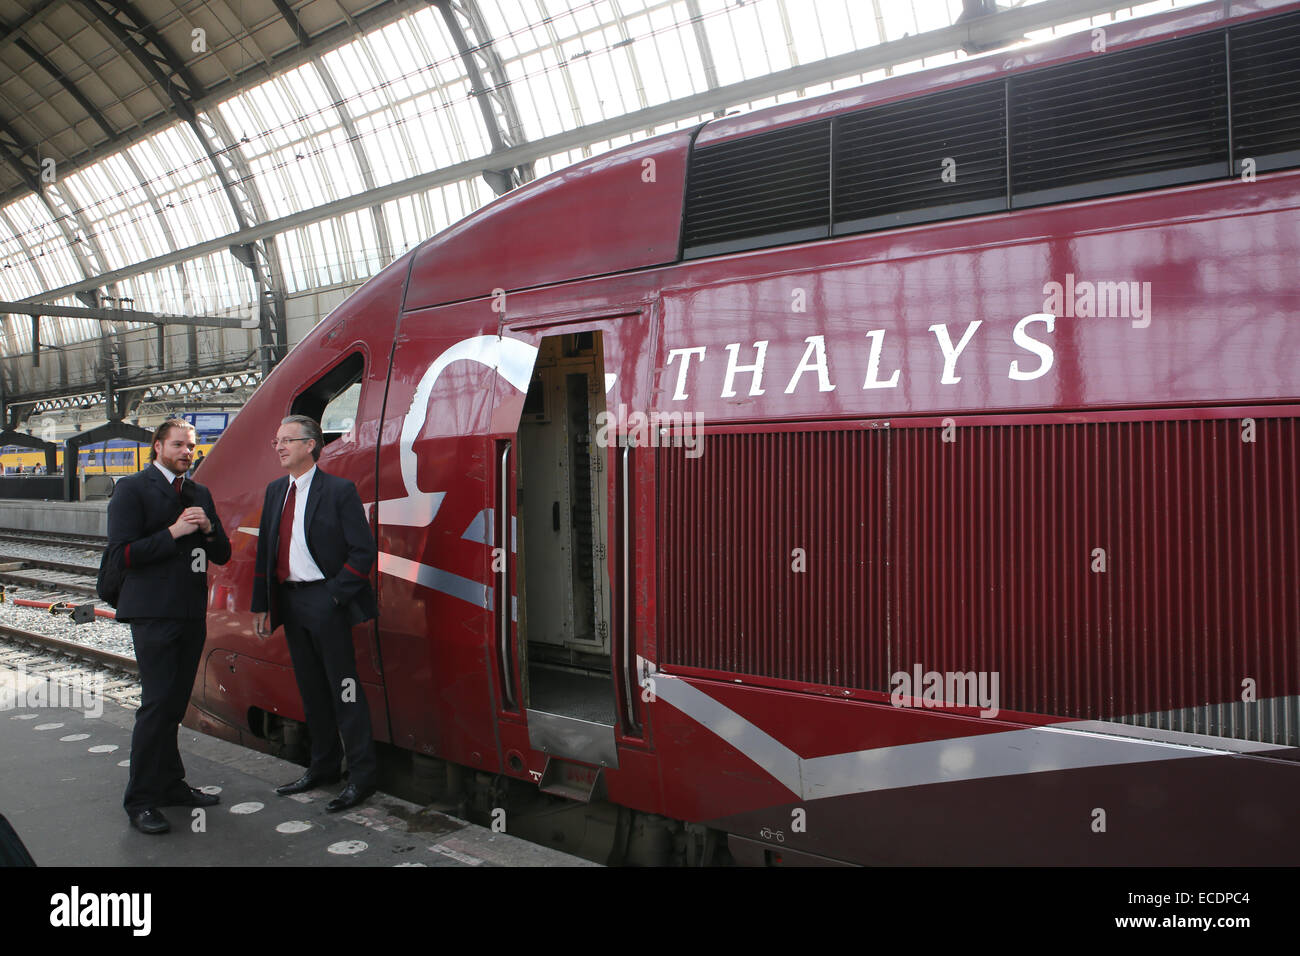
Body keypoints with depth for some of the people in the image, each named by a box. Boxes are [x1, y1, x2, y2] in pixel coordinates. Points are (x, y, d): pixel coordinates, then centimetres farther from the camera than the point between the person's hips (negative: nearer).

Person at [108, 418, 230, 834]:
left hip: (192, 613, 6)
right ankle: (140, 801, 1)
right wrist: (173, 532, -17)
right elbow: (122, 552, -12)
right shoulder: (132, 489, -2)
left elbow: (222, 555, 14)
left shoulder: (199, 494, 17)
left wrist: (208, 529, -5)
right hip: (154, 612, -6)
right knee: (157, 703, -8)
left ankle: (171, 785, 22)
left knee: (175, 703, 12)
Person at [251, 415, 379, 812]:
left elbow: (363, 550, -11)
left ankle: (362, 775, 5)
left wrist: (335, 594, -15)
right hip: (289, 600, 7)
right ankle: (323, 766, 28)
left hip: (324, 600, -7)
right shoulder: (275, 491, 13)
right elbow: (265, 550, 14)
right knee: (310, 689, 15)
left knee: (343, 687, -3)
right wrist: (261, 605, 10)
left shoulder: (339, 490, -8)